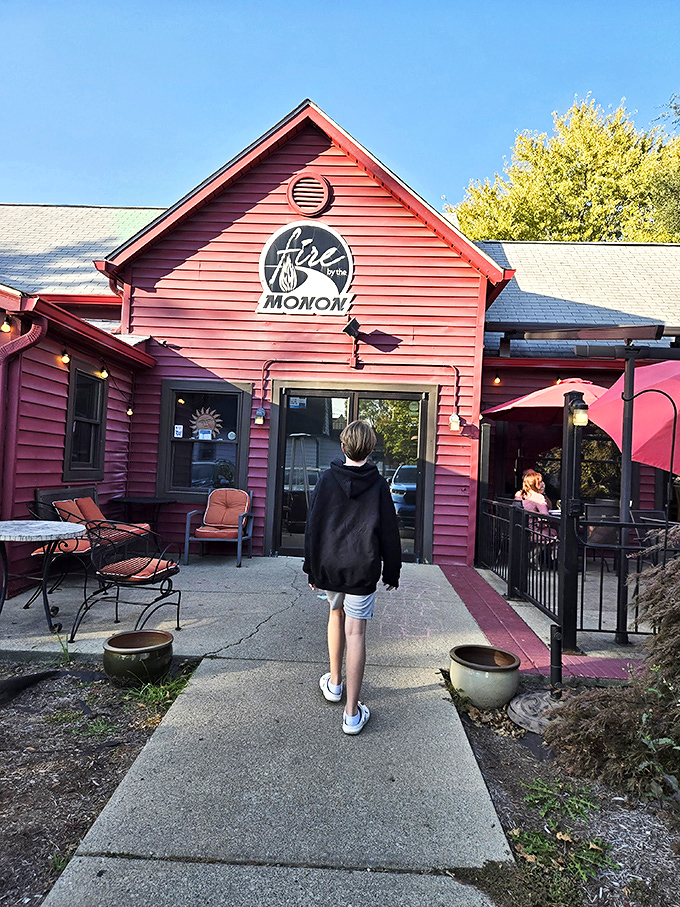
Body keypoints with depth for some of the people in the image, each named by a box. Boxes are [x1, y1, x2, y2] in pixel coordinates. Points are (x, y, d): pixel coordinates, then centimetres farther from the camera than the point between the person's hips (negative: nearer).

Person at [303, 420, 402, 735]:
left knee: (336, 613, 26)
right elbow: (389, 532, 0)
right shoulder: (378, 484, -3)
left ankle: (334, 683, 37)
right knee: (355, 633, 0)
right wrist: (391, 572, 9)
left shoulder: (326, 479, -2)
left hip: (329, 565, 2)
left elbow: (313, 526, 0)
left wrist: (311, 568, 8)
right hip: (362, 568, -2)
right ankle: (352, 713, 4)